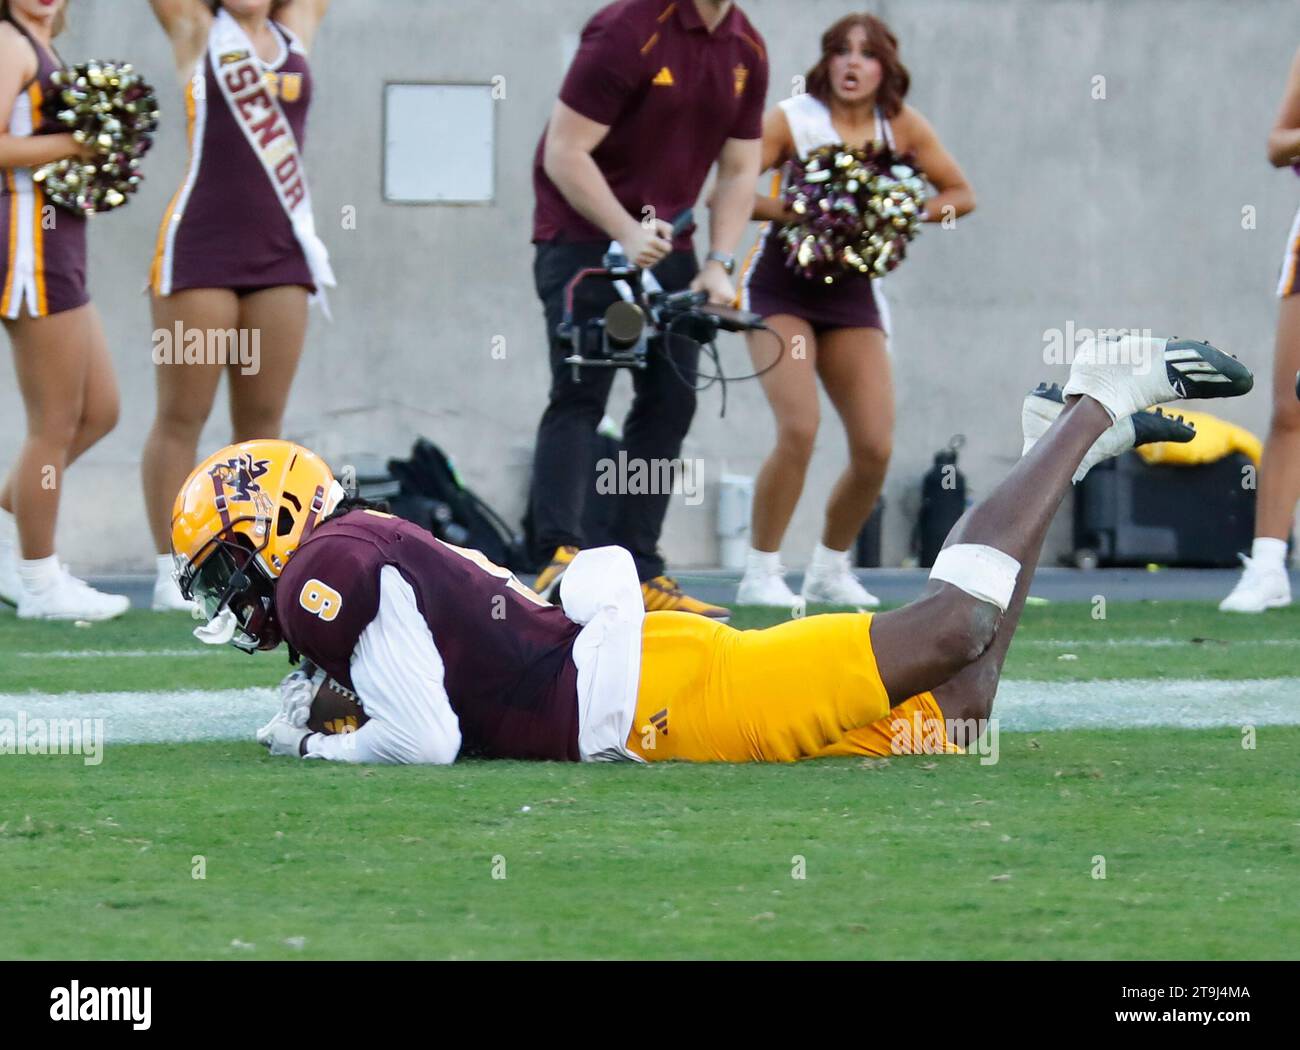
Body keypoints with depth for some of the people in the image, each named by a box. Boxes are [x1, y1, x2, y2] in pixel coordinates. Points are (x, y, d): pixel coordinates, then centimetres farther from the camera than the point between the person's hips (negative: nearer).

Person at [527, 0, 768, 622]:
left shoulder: (745, 52, 3)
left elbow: (738, 169, 9)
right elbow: (564, 153, -19)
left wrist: (719, 263, -4)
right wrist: (626, 233, -26)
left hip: (667, 242, 7)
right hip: (584, 237, -7)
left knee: (670, 401, 3)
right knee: (580, 393, -15)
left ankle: (638, 575, 7)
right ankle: (559, 554, -23)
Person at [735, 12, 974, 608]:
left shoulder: (900, 125, -2)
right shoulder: (793, 119, -13)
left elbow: (960, 194, 8)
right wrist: (795, 212, -30)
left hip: (852, 293, 4)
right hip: (781, 286, -4)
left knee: (875, 449, -5)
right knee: (799, 429, -22)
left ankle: (830, 569, 18)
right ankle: (760, 573, -9)